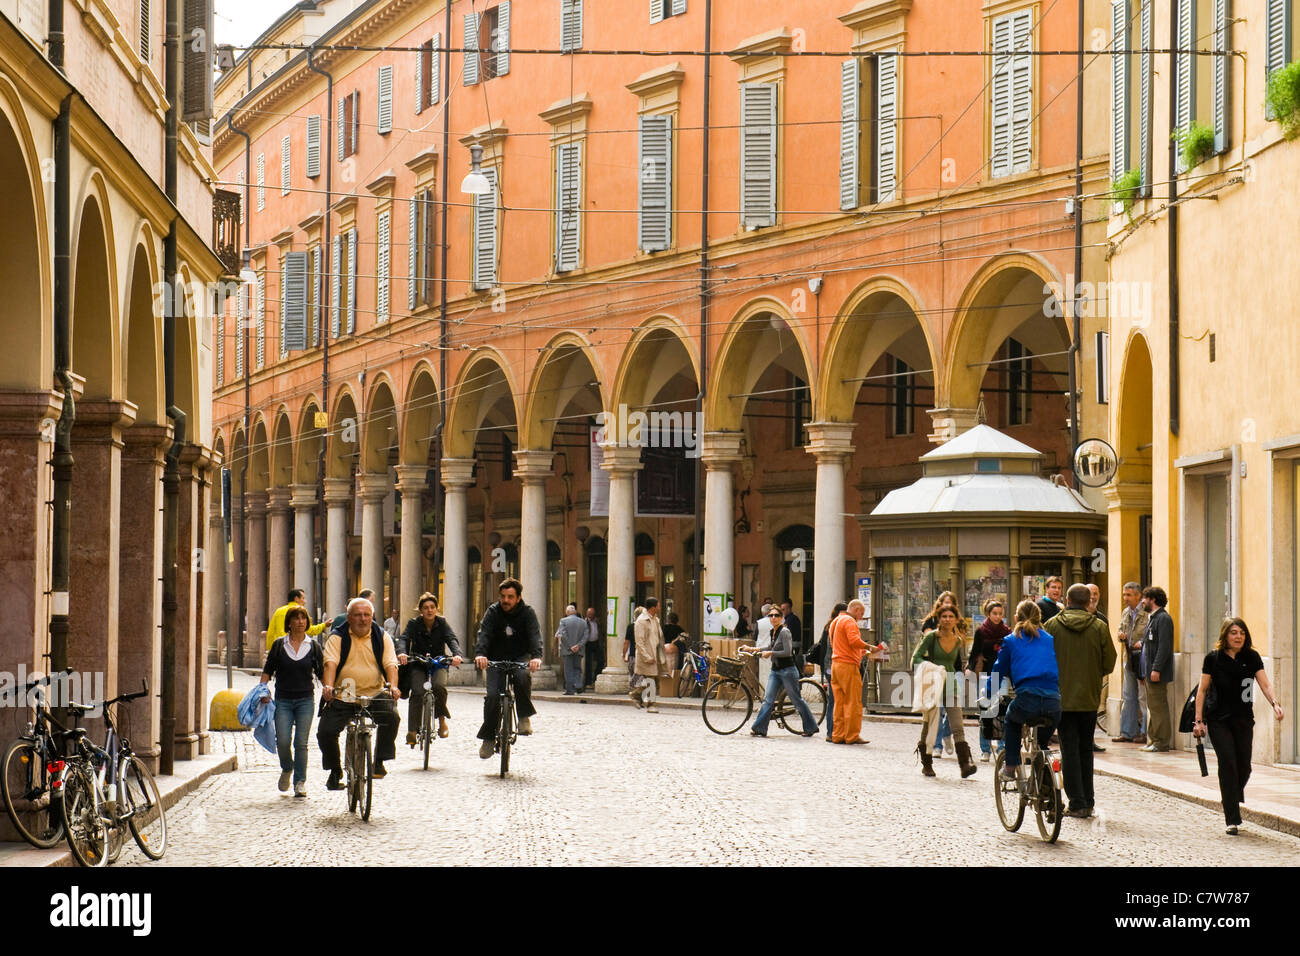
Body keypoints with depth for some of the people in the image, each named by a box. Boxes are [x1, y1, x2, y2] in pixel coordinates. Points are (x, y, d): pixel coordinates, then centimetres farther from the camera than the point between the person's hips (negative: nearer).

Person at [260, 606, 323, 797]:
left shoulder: (313, 646, 4)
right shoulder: (279, 645, 3)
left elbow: (321, 673, 7)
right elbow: (268, 671, 8)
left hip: (305, 700, 0)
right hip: (283, 700, 0)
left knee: (301, 743, -3)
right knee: (283, 741, -9)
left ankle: (300, 782, 7)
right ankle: (286, 769, 21)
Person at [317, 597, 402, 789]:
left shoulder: (382, 637, 7)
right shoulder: (338, 637, 2)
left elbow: (390, 664, -5)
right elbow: (331, 663, -13)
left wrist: (392, 686, -25)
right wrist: (328, 686, -32)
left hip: (375, 694, 0)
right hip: (342, 696, 0)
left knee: (391, 717, -29)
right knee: (325, 732, -15)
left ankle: (379, 763, -13)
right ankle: (334, 771, 11)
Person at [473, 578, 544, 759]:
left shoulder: (527, 613, -6)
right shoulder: (493, 612, -5)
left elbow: (535, 635, -20)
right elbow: (484, 634, -19)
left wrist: (536, 656, -41)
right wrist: (480, 654, -40)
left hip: (520, 658, -1)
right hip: (497, 659, 1)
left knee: (522, 676, -35)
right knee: (493, 696, -16)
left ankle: (525, 717, -16)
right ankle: (489, 738, -1)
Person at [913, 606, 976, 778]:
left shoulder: (958, 641, 8)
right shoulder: (931, 637, -4)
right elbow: (916, 659, -7)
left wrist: (964, 671, 8)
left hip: (950, 686, 3)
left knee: (957, 727, -10)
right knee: (928, 727, 3)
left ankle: (965, 764, -17)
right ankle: (926, 765, 18)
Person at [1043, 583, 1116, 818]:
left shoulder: (1052, 626, -5)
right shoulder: (1099, 627, -3)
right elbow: (1109, 664, -1)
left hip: (1062, 699, -2)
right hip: (1089, 698, 2)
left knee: (1069, 750, 2)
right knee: (1086, 750, 15)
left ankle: (1077, 803, -3)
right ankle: (1087, 802, 17)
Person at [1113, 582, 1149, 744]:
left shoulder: (1147, 612, -12)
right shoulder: (1125, 613, 13)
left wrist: (1142, 642, -21)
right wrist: (1121, 635, 2)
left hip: (1143, 657, -8)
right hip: (1129, 658, 8)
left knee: (1144, 697, -3)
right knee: (1129, 697, 12)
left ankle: (1145, 732, 3)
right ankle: (1127, 732, 18)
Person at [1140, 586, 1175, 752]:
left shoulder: (1163, 618, -13)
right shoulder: (1152, 618, 18)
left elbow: (1164, 646, -20)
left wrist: (1156, 669, -23)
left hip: (1158, 673, -10)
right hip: (1150, 671, 10)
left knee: (1158, 707, -7)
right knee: (1153, 707, 12)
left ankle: (1161, 742, -5)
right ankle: (1154, 740, 17)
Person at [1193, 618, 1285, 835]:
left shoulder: (1252, 657, 1)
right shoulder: (1213, 658, -3)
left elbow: (1265, 685, -7)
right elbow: (1203, 690, 0)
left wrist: (1274, 704, -27)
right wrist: (1199, 720, -5)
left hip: (1244, 719, 3)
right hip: (1218, 720, -2)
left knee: (1244, 766, 1)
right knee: (1227, 762, -12)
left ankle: (1234, 799, 34)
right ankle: (1232, 819, -9)